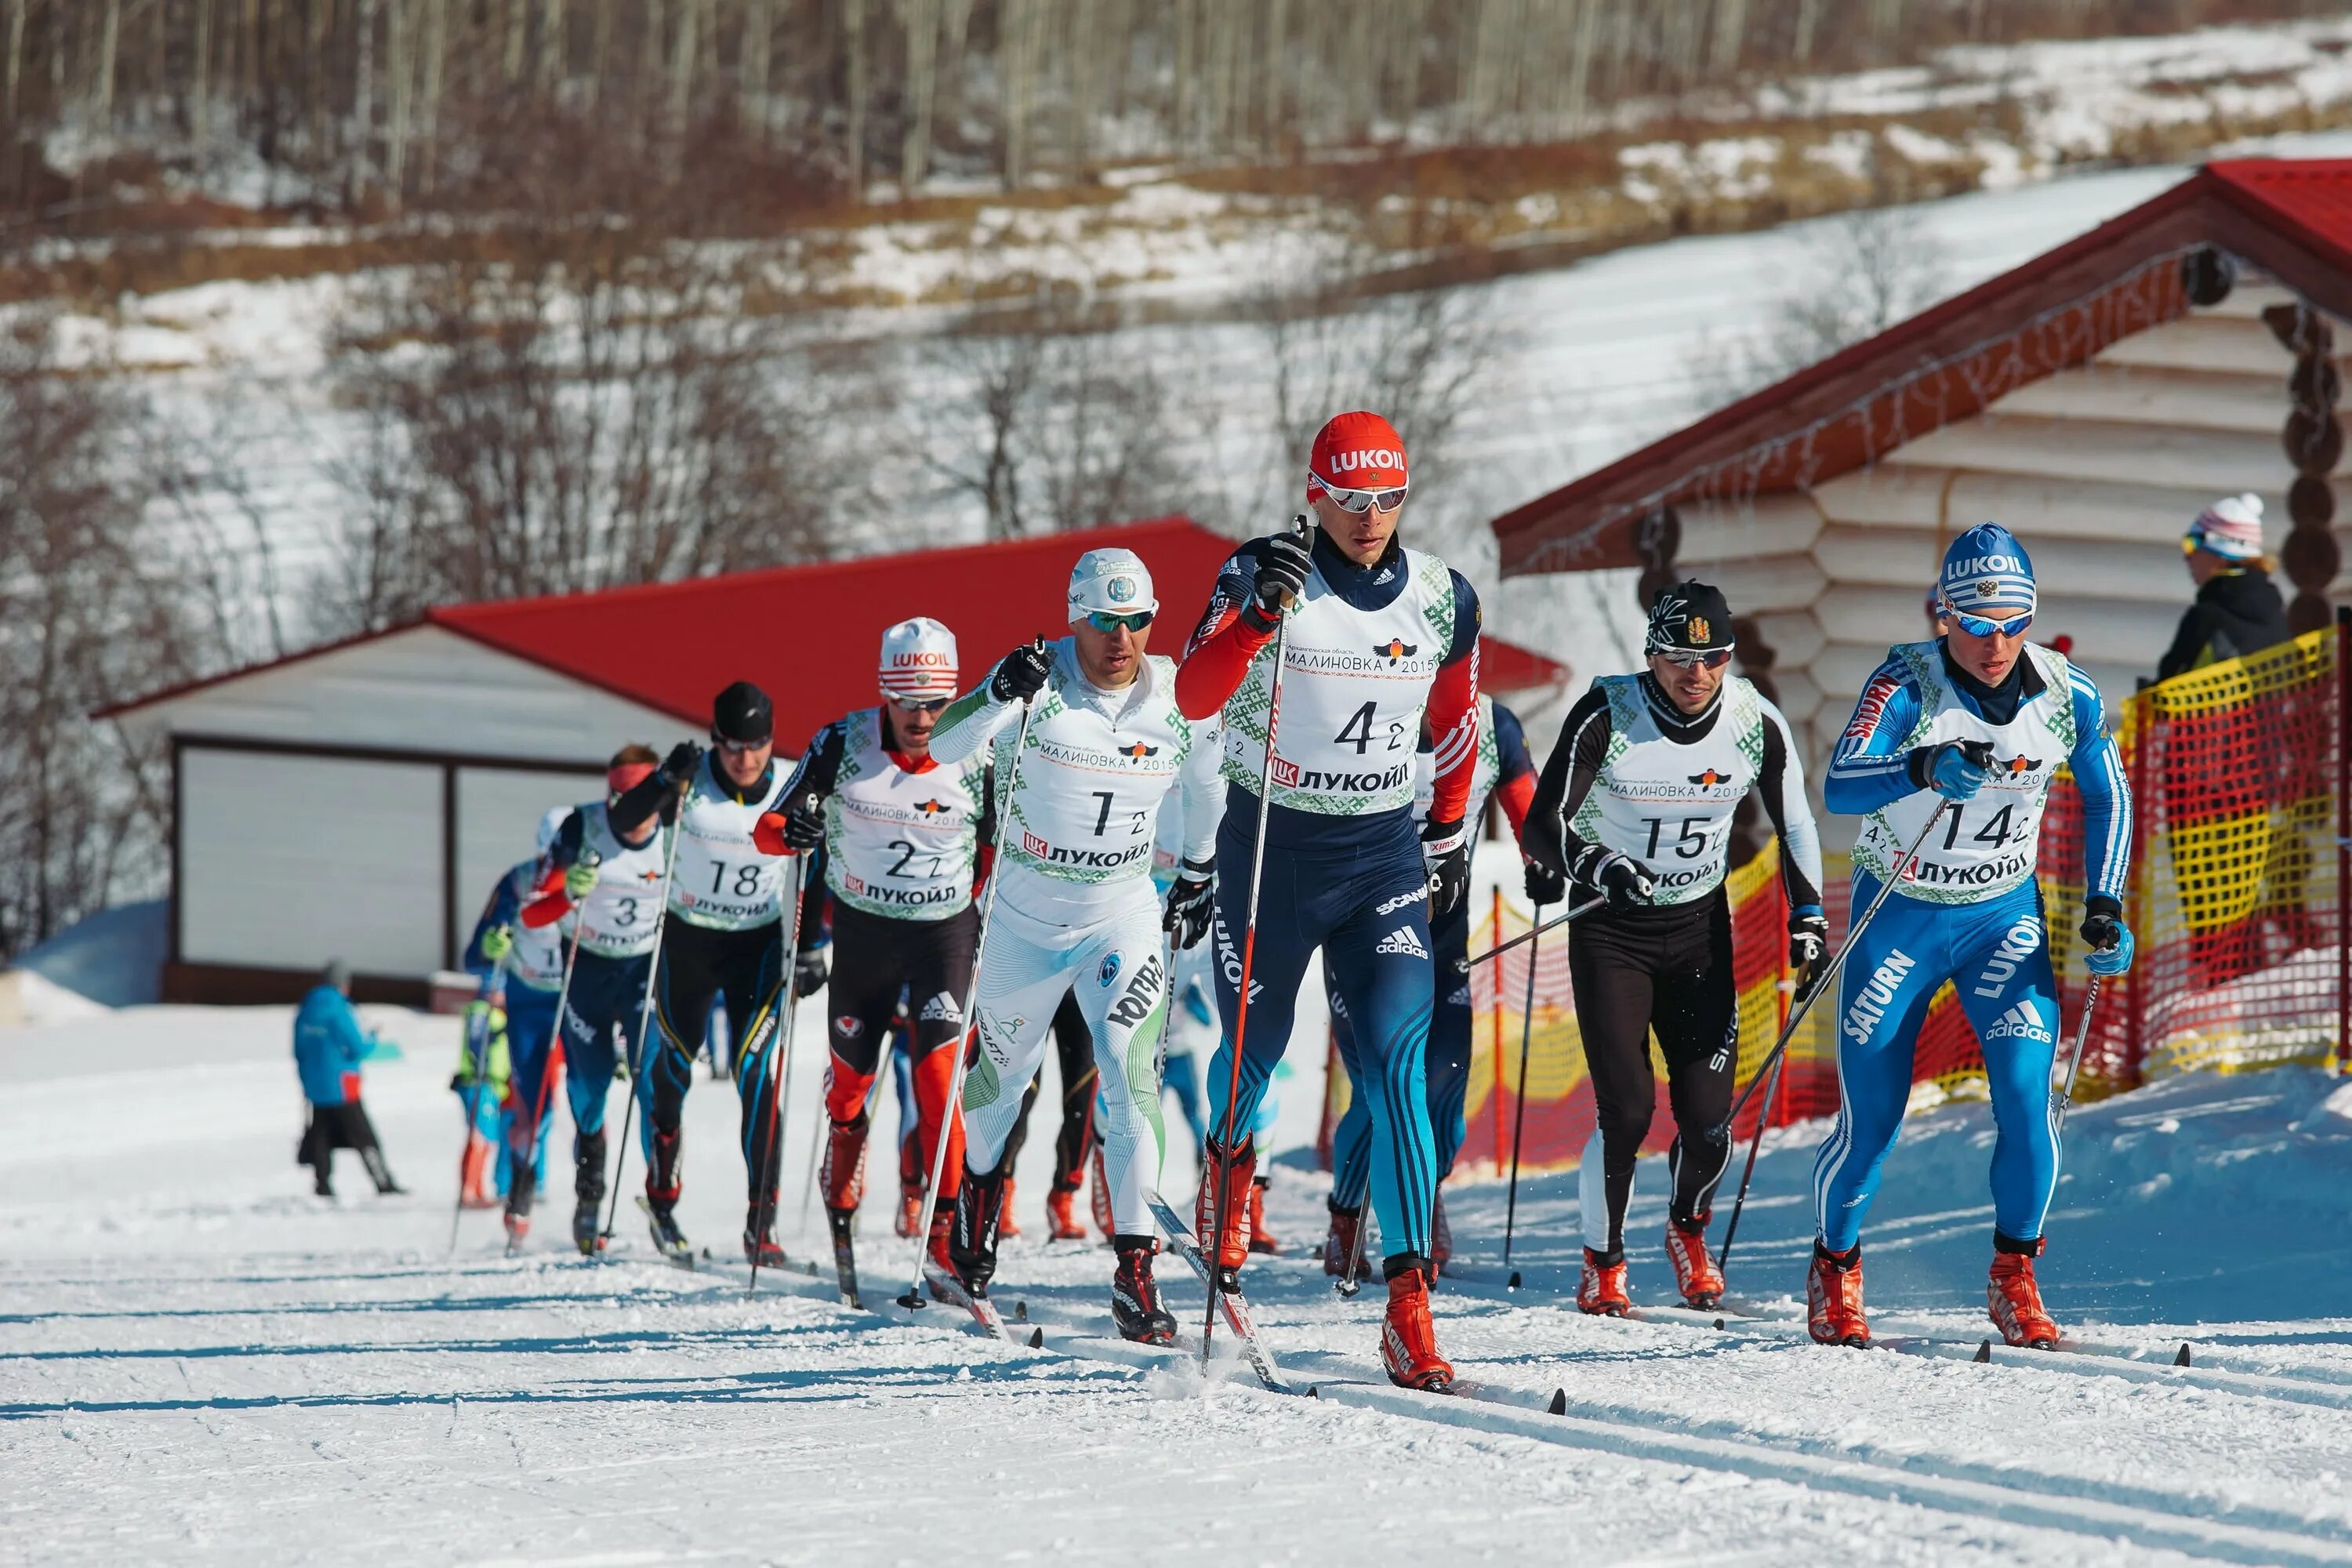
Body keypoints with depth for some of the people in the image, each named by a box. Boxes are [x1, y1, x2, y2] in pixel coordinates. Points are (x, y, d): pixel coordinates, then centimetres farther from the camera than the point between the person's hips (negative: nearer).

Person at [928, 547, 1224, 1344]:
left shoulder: (1182, 699, -8)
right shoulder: (1039, 683, -17)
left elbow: (1208, 784, 14)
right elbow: (937, 748, -28)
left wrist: (1199, 878, 20)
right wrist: (1002, 694, -44)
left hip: (1124, 918, 1)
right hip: (1024, 919, -1)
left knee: (1131, 1074, -17)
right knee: (1005, 1073, 18)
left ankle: (1134, 1269, -18)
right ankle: (982, 1174, 52)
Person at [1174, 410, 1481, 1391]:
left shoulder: (1441, 601, -1)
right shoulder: (1263, 577, -11)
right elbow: (1195, 697, -24)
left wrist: (1451, 832, 21)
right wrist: (1258, 615, -39)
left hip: (1385, 855, 1)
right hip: (1268, 851, -1)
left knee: (1397, 1062, -14)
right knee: (1254, 1054, 12)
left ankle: (1409, 1298, -17)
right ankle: (1228, 1159, 50)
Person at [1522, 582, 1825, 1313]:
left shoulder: (1757, 724, -9)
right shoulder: (1607, 717, -19)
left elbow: (1795, 826, 7)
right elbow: (1543, 826, -21)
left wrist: (1807, 917, -2)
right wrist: (1600, 866, -40)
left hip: (1700, 928, 3)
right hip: (1610, 930, -3)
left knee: (1707, 1116, -5)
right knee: (1627, 1111, -14)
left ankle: (1688, 1231, 28)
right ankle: (1603, 1263, 10)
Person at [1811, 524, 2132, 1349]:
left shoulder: (2066, 697, -10)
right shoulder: (1908, 685, -21)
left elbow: (2106, 796, 8)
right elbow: (1840, 785, -35)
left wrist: (2103, 908, -1)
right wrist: (1925, 769, -54)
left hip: (2004, 918, 2)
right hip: (1898, 917, -2)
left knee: (2027, 1092, -15)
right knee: (1870, 1120, -1)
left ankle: (2014, 1282, 3)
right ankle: (1834, 1273, 24)